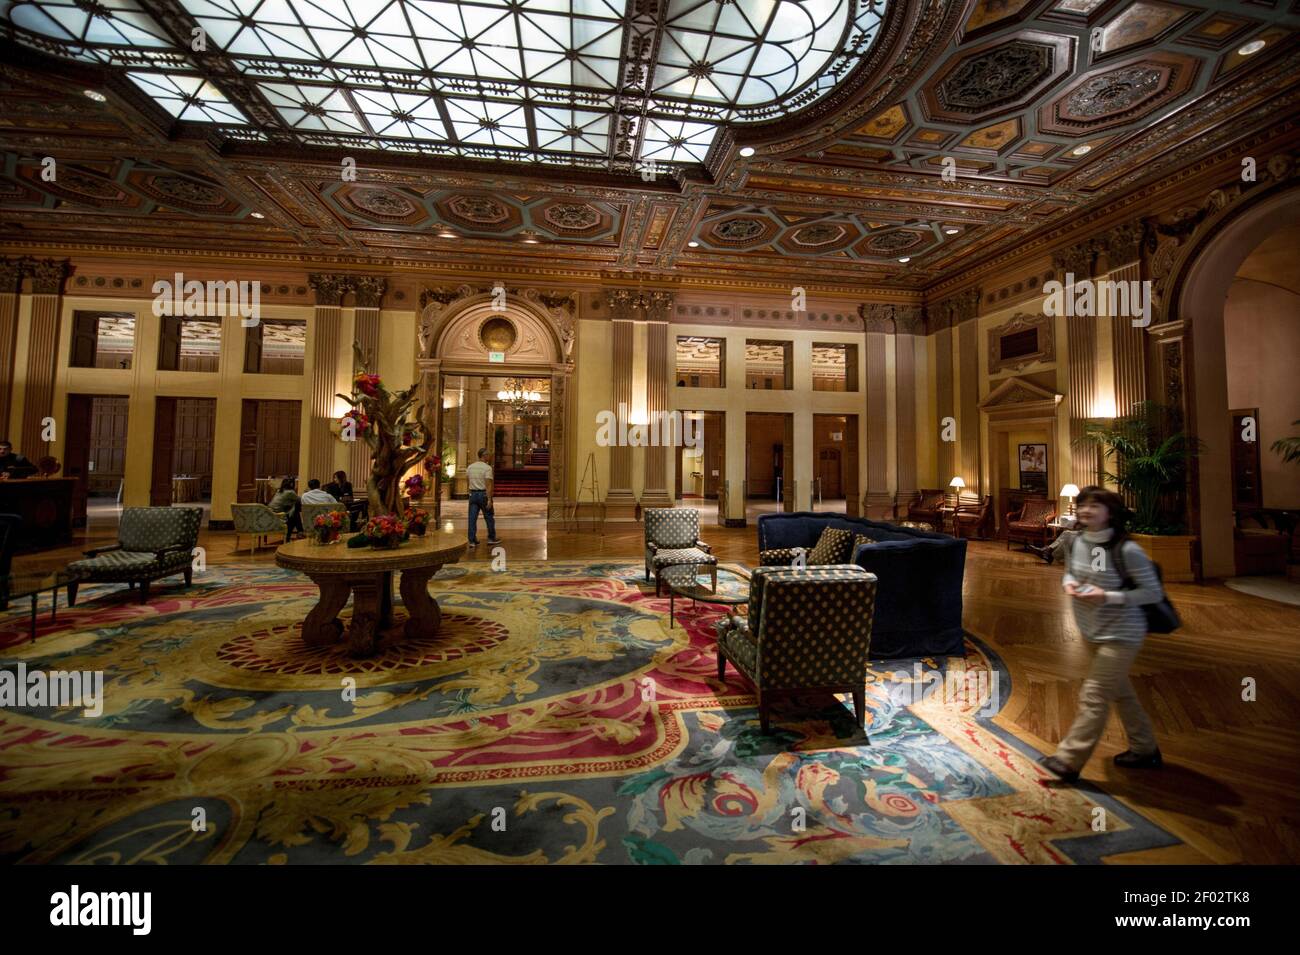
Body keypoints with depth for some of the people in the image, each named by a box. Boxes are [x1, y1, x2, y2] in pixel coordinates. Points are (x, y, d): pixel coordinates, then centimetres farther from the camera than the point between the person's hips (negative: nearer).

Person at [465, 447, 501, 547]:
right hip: (483, 494, -5)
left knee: (472, 518, 6)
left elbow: (467, 479, 16)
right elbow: (488, 485, -18)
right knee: (489, 517, 9)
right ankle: (491, 538, 18)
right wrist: (489, 499, -18)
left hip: (472, 494, 5)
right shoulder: (487, 468, -13)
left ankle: (472, 541, 7)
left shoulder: (470, 467, 6)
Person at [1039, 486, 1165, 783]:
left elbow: (1154, 592, -16)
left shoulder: (1126, 550, -22)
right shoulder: (1076, 542, -2)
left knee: (1094, 696, -3)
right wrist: (1069, 584, -8)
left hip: (1120, 635, -7)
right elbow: (1070, 572, 14)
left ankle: (1068, 760, 5)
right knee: (1120, 693, 22)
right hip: (1093, 633, 7)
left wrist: (1107, 596, -25)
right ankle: (1145, 750, 42)